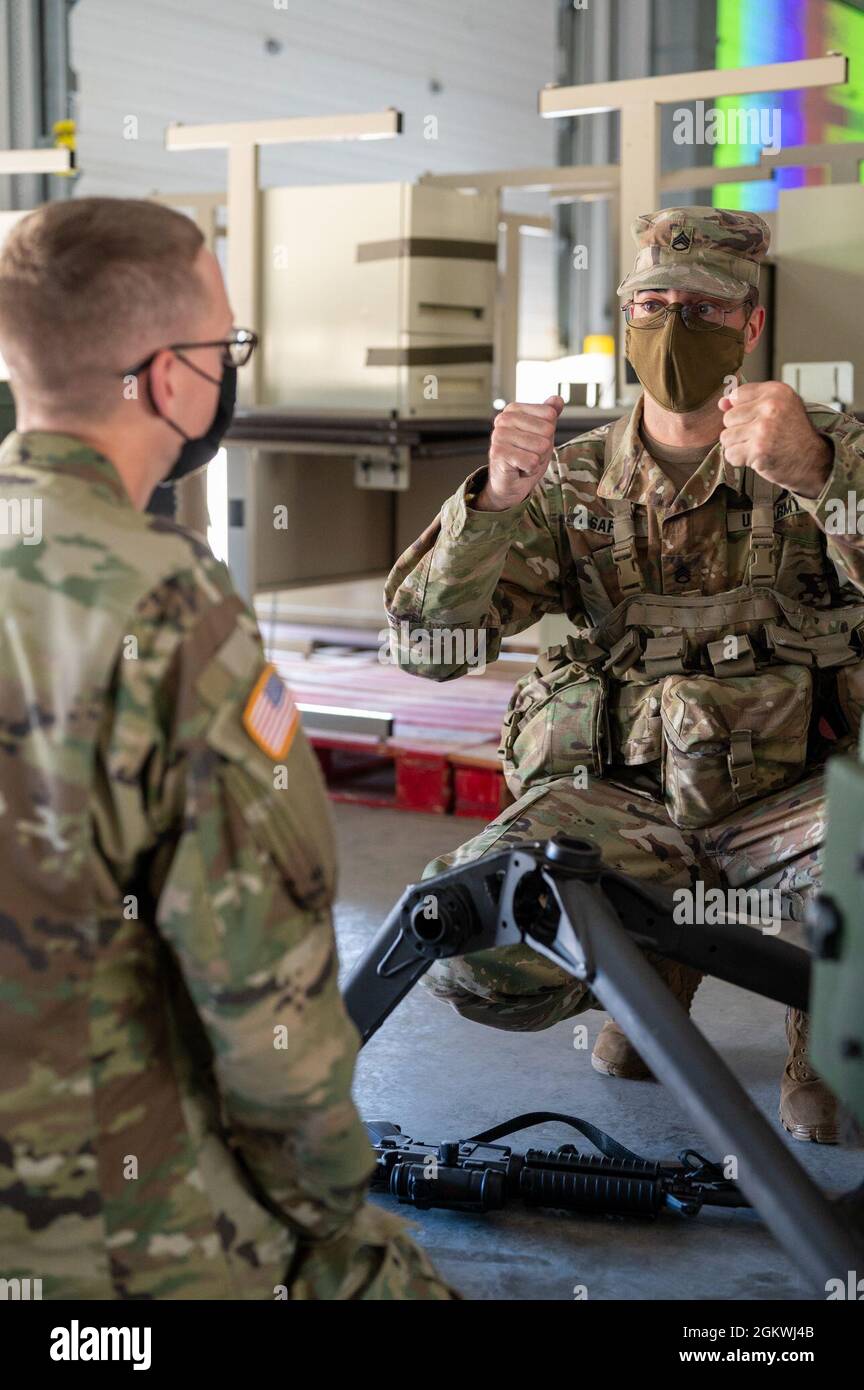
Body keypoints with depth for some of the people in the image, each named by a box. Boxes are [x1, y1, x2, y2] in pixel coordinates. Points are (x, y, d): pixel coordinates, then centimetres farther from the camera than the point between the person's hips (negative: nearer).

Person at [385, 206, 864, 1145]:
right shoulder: (573, 484, 6)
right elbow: (428, 644, -4)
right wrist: (494, 501, -21)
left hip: (782, 804, -1)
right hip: (618, 800, 2)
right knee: (453, 937, -25)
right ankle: (654, 966, 11)